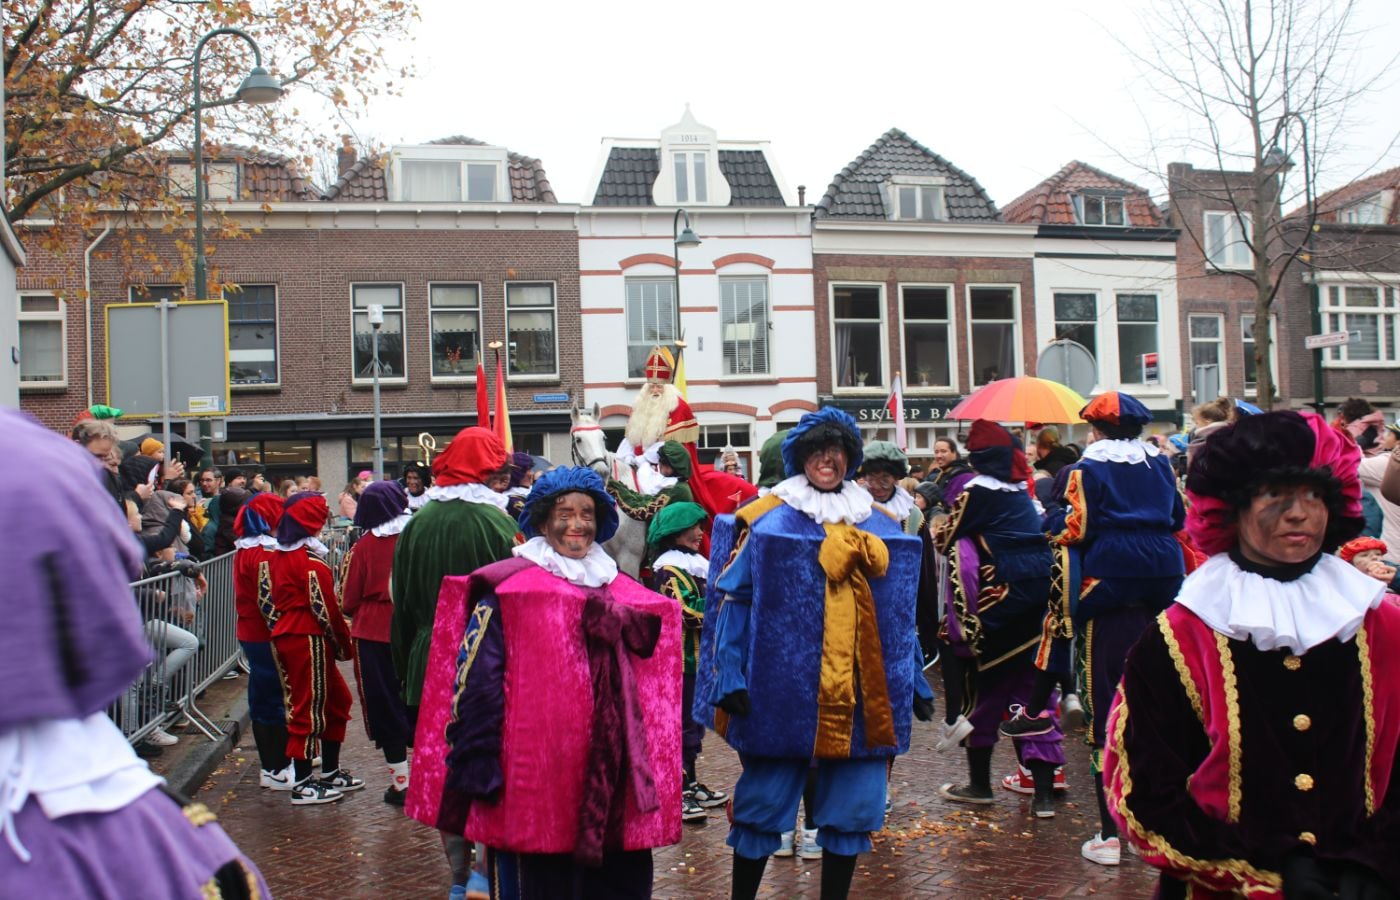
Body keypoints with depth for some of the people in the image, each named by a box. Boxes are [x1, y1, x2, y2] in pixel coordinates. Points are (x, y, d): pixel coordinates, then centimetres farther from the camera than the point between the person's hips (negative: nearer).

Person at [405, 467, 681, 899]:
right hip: (539, 768, -5)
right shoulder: (509, 587, -3)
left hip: (610, 766, 5)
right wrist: (478, 766, -14)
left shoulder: (620, 589, 14)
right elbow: (476, 680, -8)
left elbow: (649, 640, 23)